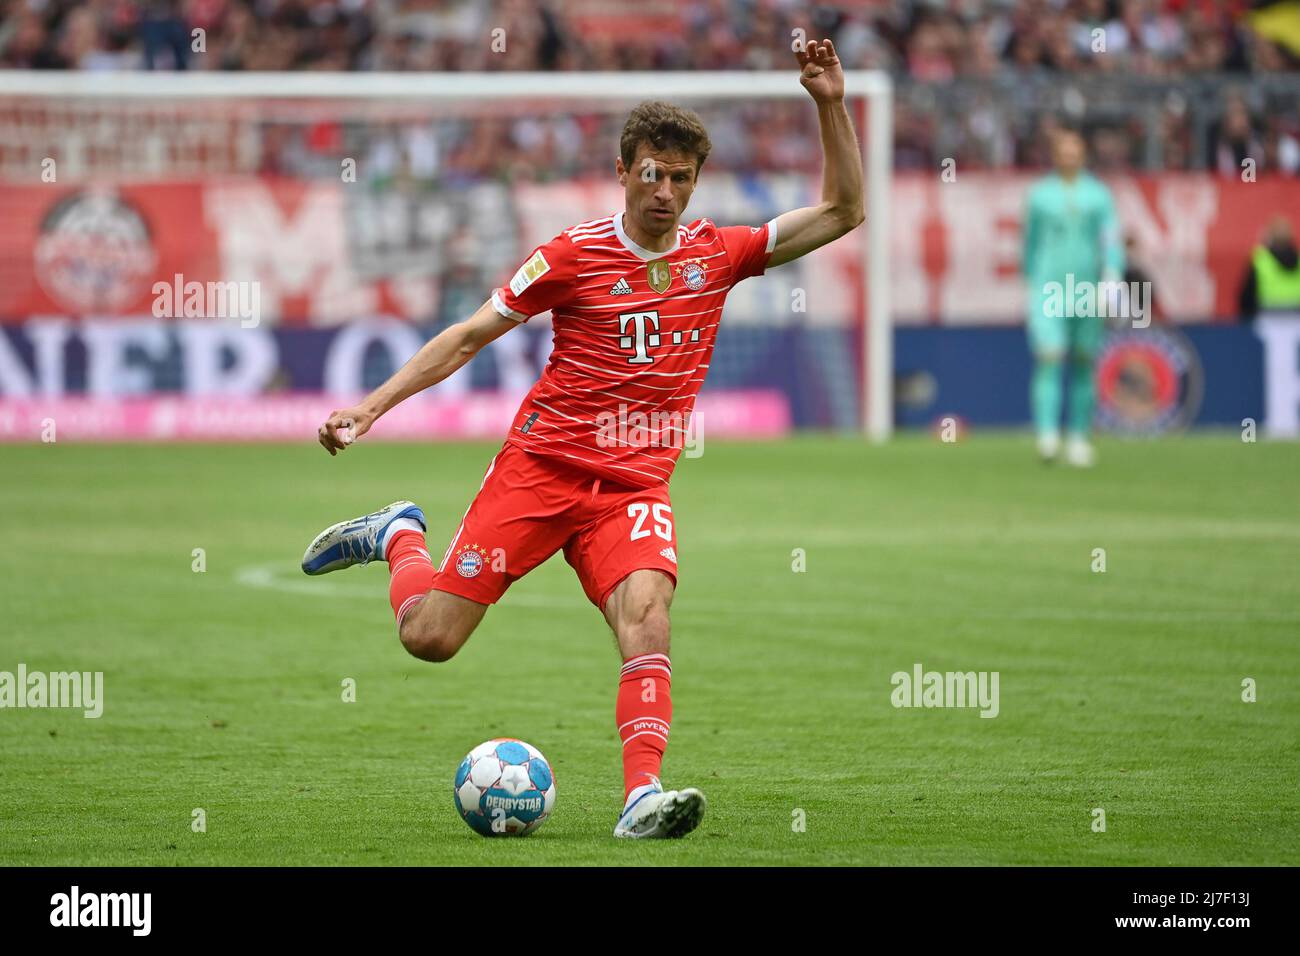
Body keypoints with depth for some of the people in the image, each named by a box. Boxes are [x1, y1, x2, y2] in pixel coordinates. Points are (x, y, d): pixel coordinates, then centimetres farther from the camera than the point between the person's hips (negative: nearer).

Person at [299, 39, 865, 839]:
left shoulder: (718, 255, 5)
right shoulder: (576, 256, -5)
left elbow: (843, 212, 6)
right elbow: (470, 336, 1)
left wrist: (831, 107, -6)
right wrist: (370, 409, -5)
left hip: (635, 487, 2)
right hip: (541, 467, -2)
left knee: (647, 616, -27)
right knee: (429, 636, -2)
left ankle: (642, 797, -33)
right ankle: (397, 537, 29)